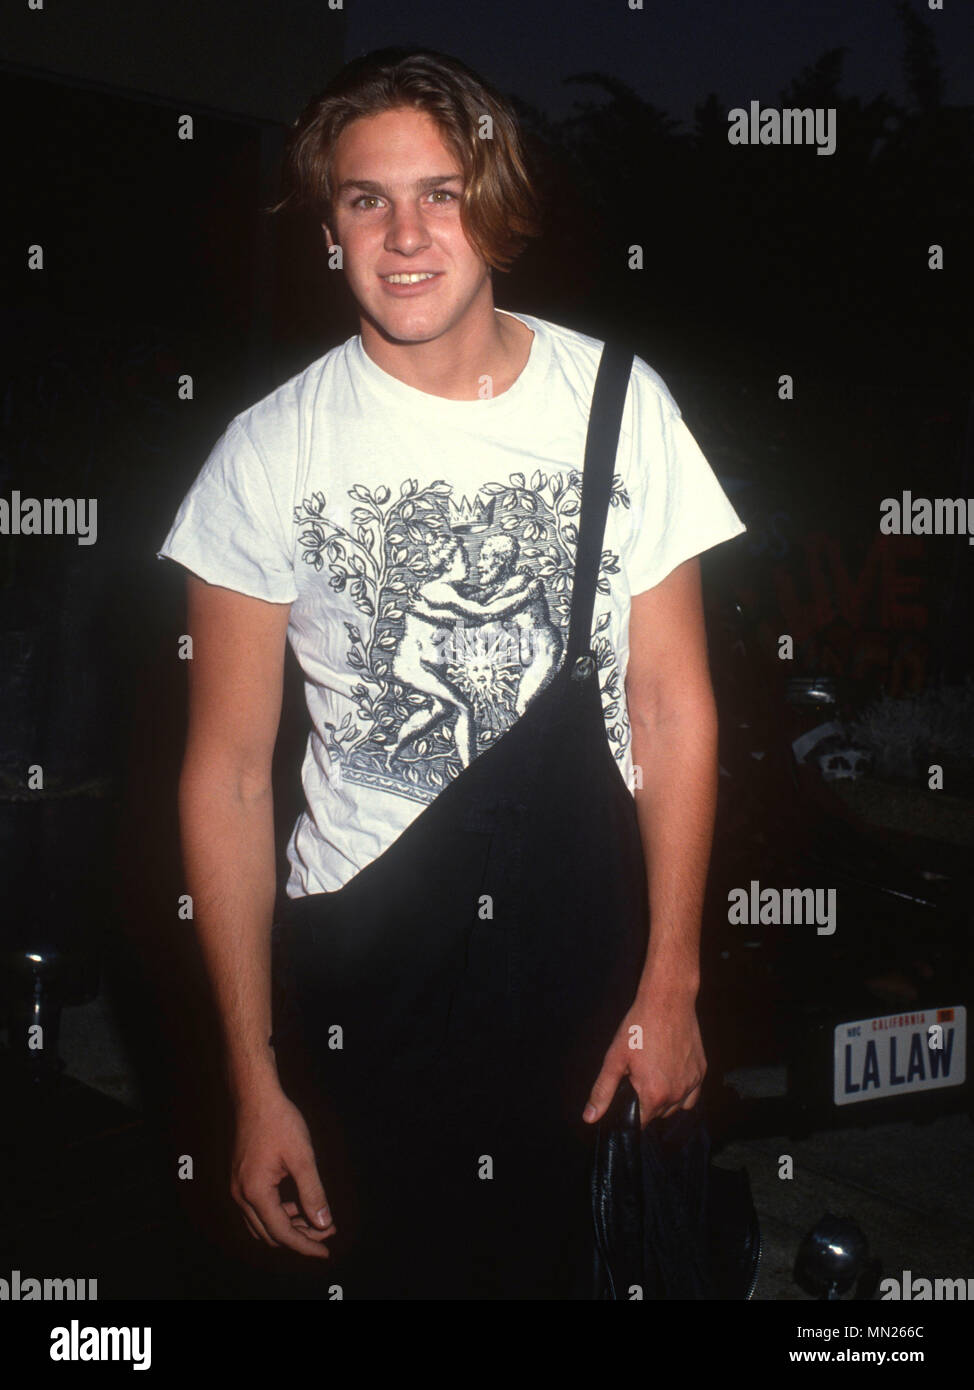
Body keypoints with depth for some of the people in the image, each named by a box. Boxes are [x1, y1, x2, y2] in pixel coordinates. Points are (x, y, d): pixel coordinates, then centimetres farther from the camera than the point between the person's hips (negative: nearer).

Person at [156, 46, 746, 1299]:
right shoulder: (269, 451, -8)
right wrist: (255, 1080, -5)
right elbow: (230, 772, -5)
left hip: (587, 938, 1)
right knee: (398, 1268, 13)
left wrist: (671, 982, -3)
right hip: (362, 968, -1)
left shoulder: (619, 402, -5)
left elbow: (672, 707, -2)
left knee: (569, 1258, 16)